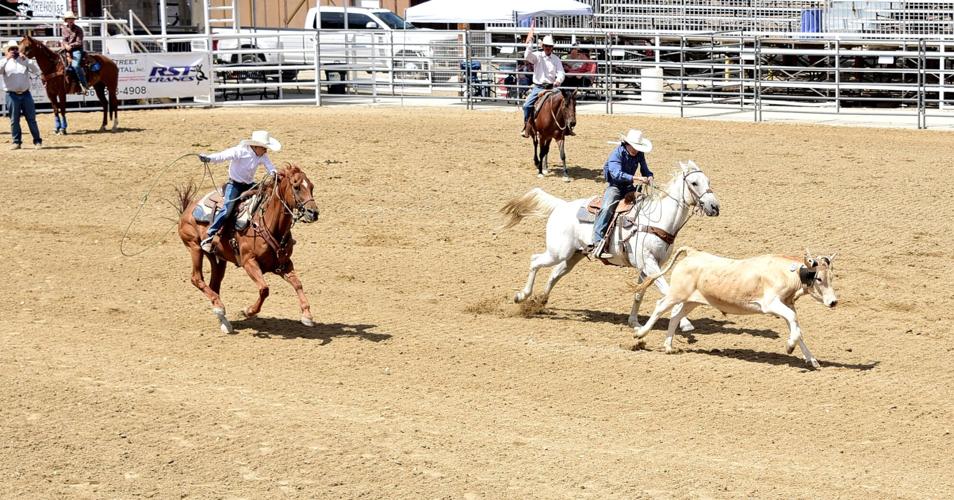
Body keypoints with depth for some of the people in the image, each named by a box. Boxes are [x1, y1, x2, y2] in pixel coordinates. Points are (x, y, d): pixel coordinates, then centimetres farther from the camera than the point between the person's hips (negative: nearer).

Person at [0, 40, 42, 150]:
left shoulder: (25, 61, 8)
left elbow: (36, 71, -4)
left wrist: (26, 60, -12)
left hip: (26, 94, 1)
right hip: (12, 95, -1)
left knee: (31, 118, 3)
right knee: (14, 120, 2)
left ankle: (37, 141, 8)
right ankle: (16, 142, 9)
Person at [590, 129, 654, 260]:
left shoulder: (639, 154, 1)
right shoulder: (617, 153, -18)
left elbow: (645, 170, 12)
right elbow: (617, 174, -31)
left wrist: (649, 177, -13)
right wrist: (636, 178, -39)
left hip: (629, 187, 6)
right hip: (615, 186, -6)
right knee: (607, 208, -31)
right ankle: (597, 244, -37)